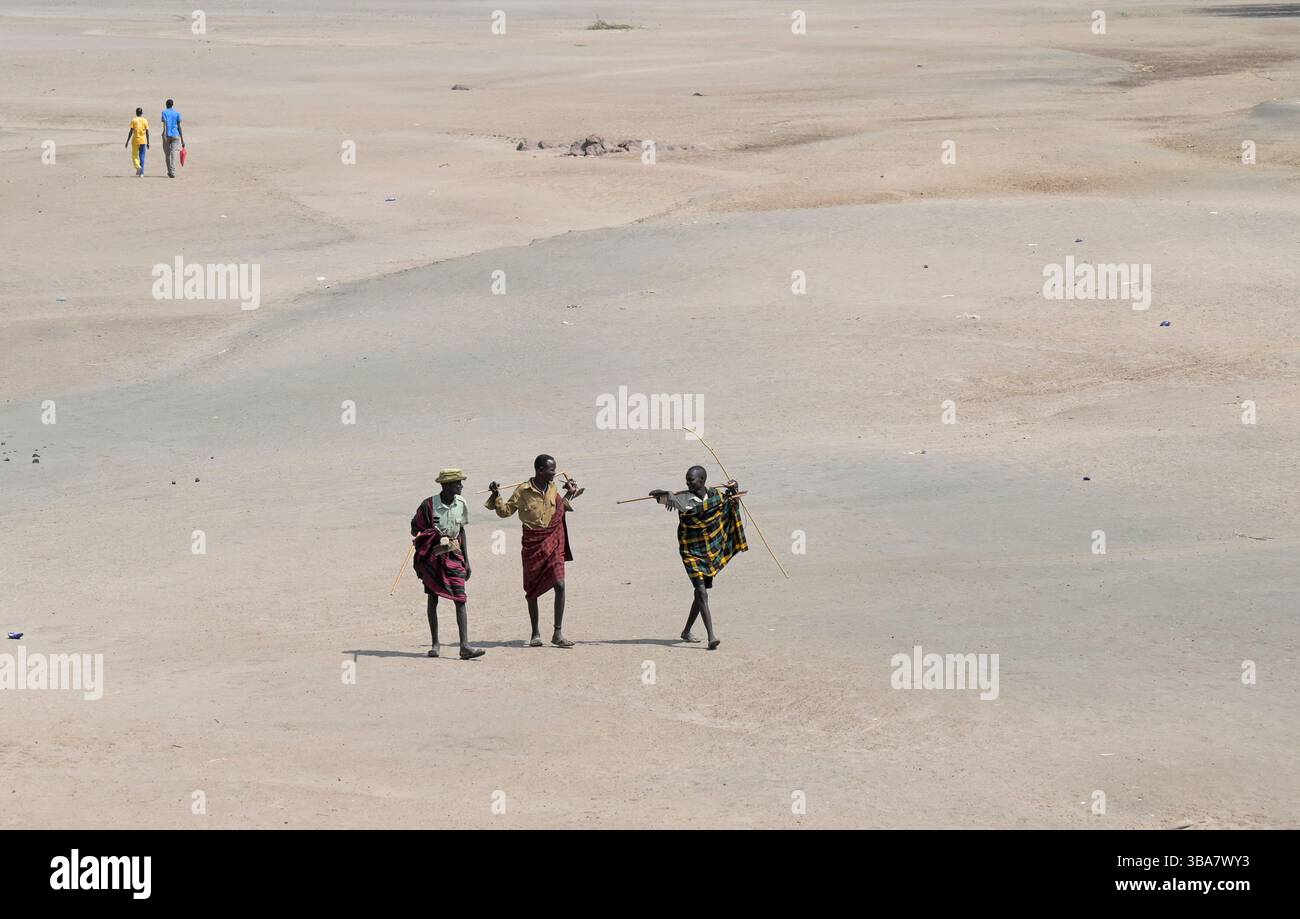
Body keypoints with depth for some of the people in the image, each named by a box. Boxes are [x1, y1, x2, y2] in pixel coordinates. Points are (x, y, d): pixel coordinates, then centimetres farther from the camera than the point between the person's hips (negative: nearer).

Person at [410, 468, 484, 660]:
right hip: (432, 557, -3)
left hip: (453, 556, 3)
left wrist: (466, 561, 12)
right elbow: (416, 529, -1)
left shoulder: (461, 504, 2)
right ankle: (435, 644, 19)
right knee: (433, 599, 7)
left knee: (460, 599, -8)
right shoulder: (428, 505, -11)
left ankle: (464, 646, -14)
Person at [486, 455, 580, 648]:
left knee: (559, 585, -10)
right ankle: (535, 634, 18)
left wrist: (570, 494, 15)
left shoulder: (553, 490, 6)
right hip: (532, 543, -2)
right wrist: (497, 496, -14)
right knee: (532, 588, 6)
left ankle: (558, 633, -5)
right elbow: (505, 511, 0)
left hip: (553, 541, 2)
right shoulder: (523, 491, -6)